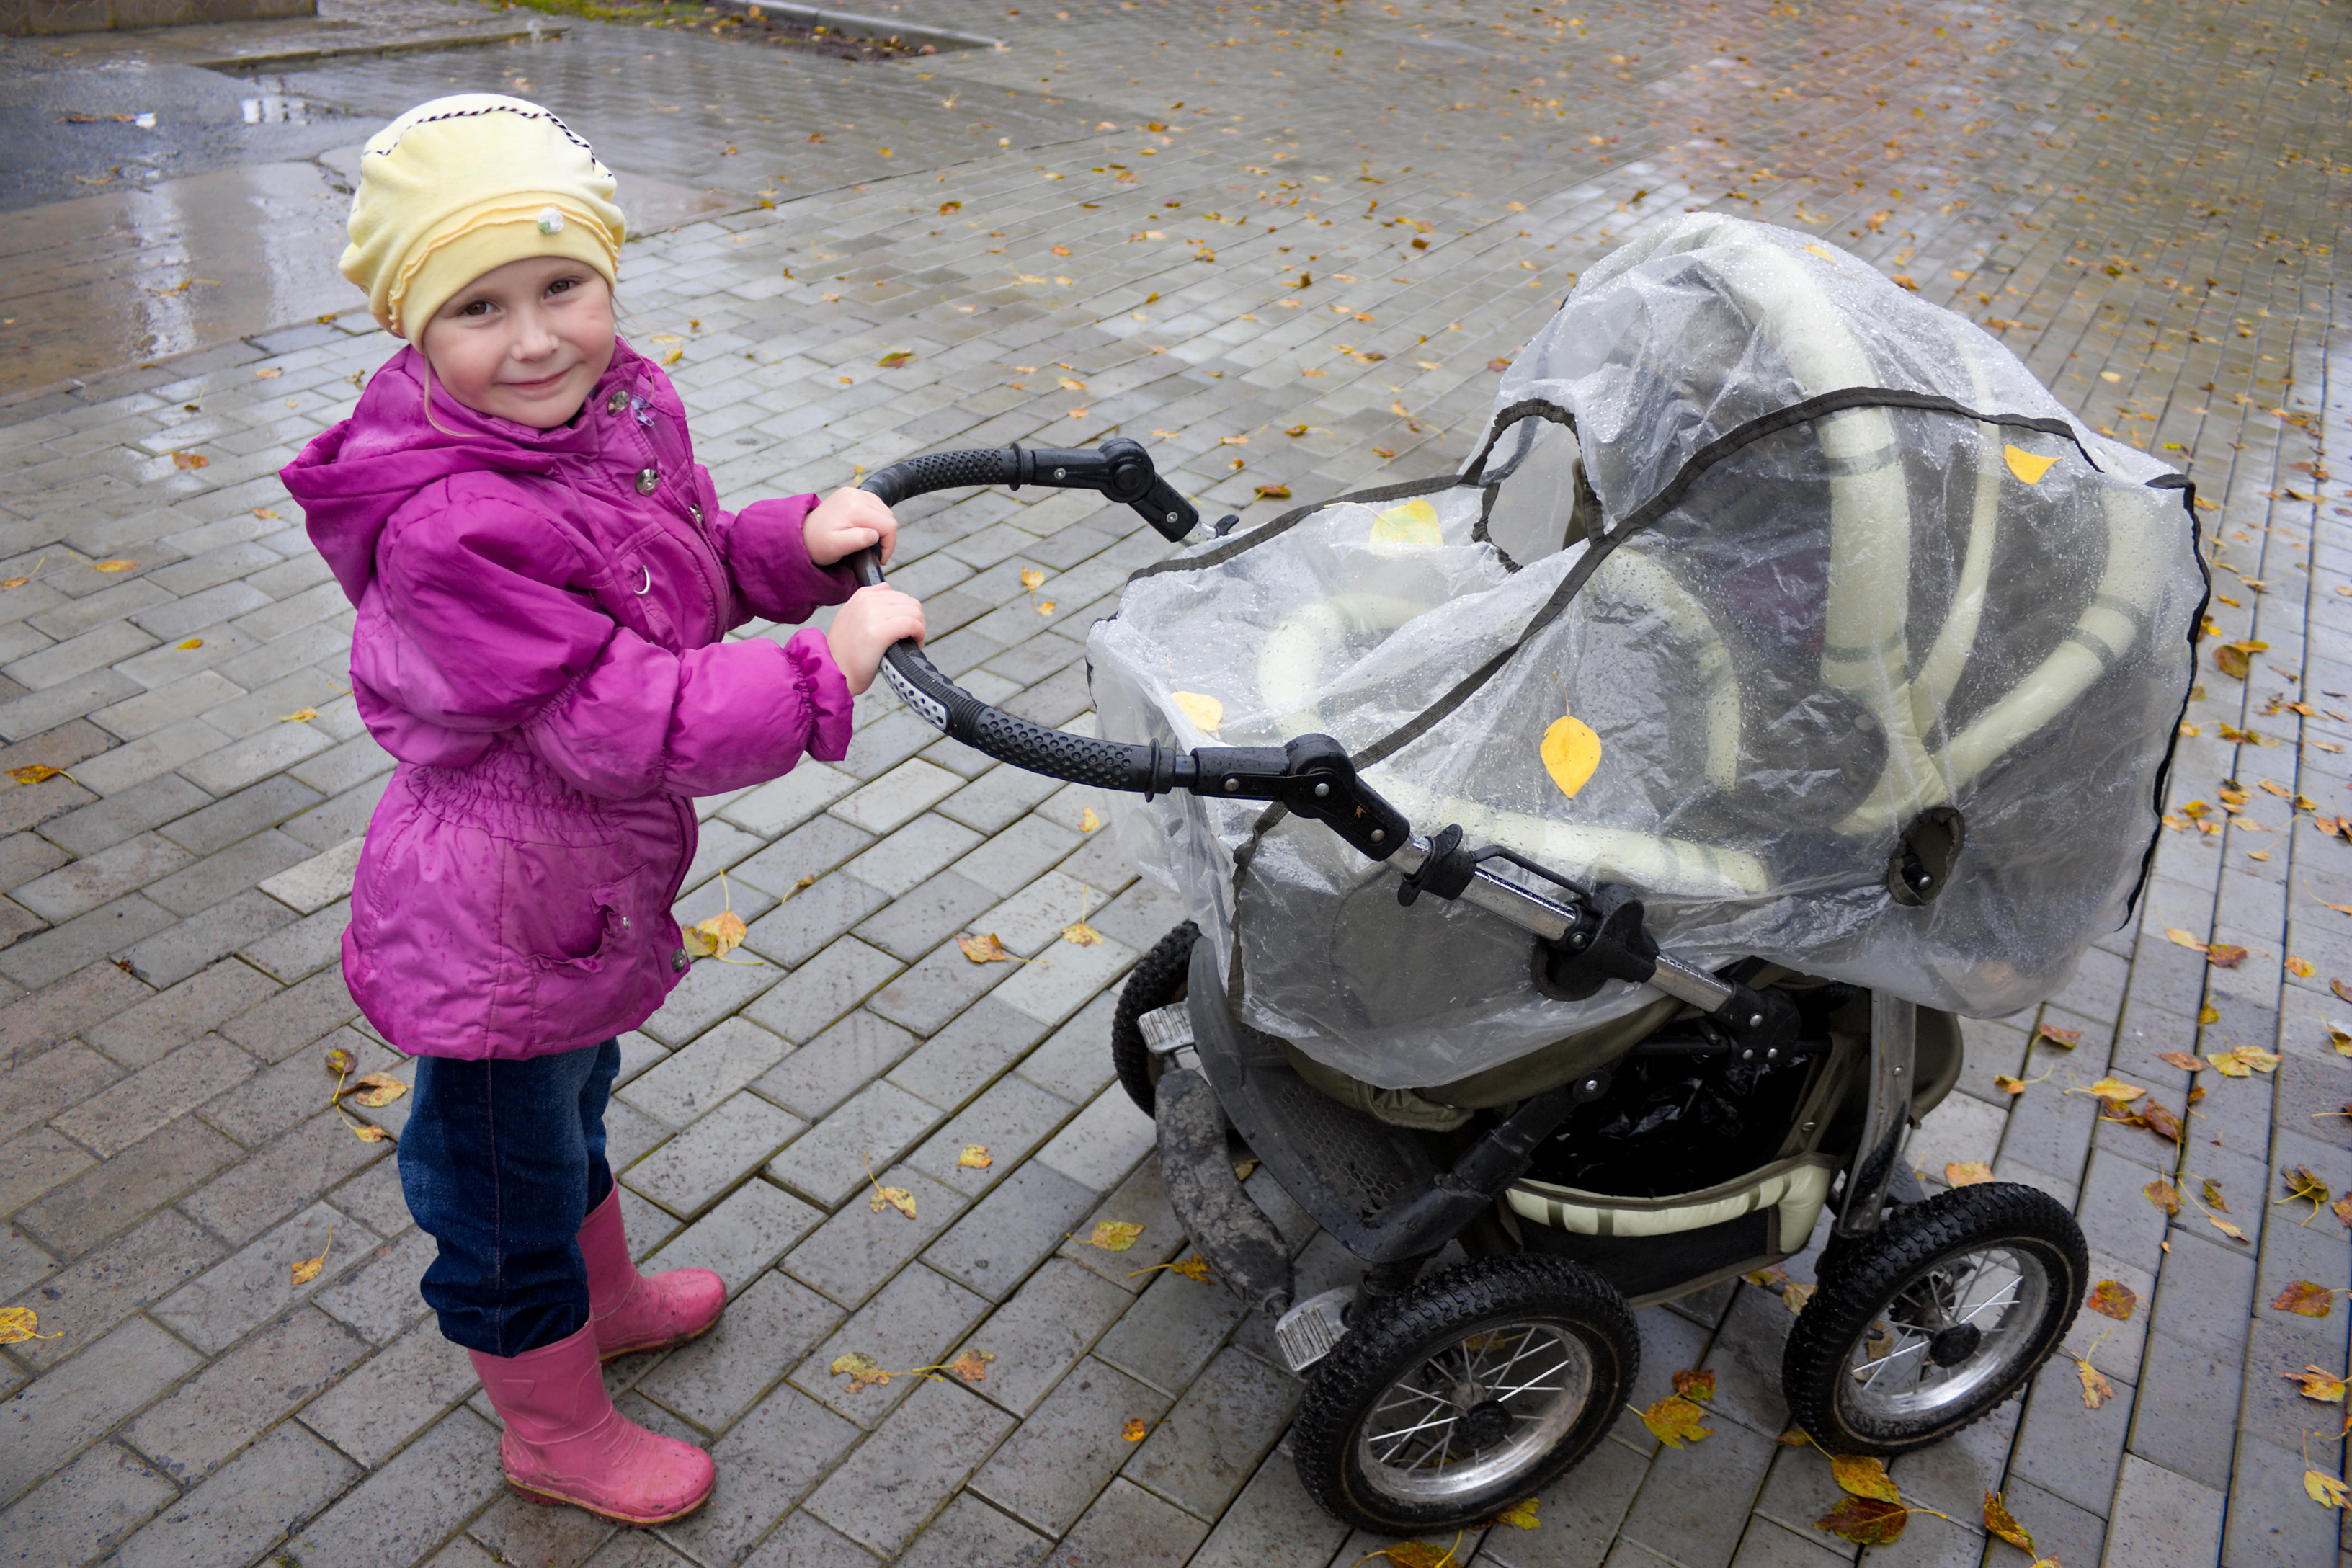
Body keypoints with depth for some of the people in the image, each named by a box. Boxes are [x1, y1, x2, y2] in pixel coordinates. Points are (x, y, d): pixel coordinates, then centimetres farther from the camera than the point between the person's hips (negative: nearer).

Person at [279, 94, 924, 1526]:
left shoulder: (627, 407, -7)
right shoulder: (452, 532, -34)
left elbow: (691, 573, 8)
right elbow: (626, 724, -34)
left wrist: (797, 542, -10)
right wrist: (828, 667, -31)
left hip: (585, 891, 9)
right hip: (492, 934, -8)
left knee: (570, 1116, 33)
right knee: (509, 1187, 16)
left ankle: (605, 1299, 59)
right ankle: (556, 1433, 40)